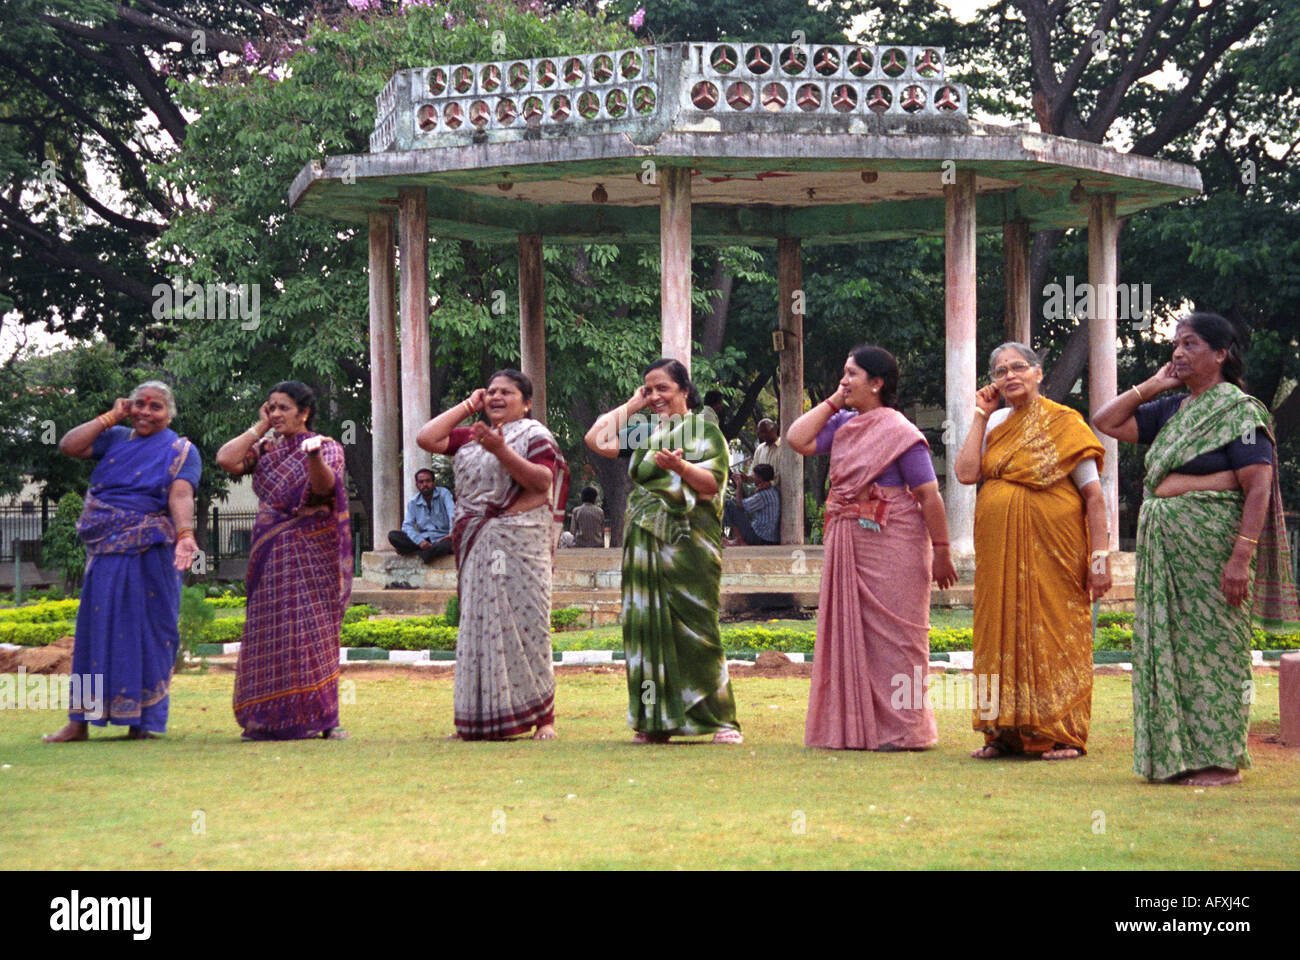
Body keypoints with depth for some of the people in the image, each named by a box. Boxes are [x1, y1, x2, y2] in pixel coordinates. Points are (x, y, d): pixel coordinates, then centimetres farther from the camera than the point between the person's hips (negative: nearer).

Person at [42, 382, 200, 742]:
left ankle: (143, 722, 4)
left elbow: (181, 496, -13)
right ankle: (80, 722, 8)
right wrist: (111, 417, 4)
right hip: (106, 552, 4)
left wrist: (185, 535, -31)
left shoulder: (181, 451, 2)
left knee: (147, 632, -3)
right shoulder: (115, 439, 14)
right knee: (96, 629, 4)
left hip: (150, 556, -4)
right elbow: (69, 445, 2)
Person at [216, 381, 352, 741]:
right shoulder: (265, 450, 13)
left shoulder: (327, 447, 2)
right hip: (270, 555, 4)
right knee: (271, 633, 1)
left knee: (313, 632, -6)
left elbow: (324, 486, -19)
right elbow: (226, 460, -4)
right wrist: (259, 427, 3)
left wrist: (314, 455, -38)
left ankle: (322, 718, -3)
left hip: (312, 555, -4)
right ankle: (270, 720, 3)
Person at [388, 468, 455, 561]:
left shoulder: (443, 493, 0)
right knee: (392, 535, -18)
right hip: (424, 538, 4)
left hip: (442, 538, -4)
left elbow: (453, 514, -16)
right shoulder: (413, 503, 8)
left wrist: (452, 533, -35)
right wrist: (420, 541, -23)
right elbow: (407, 525, -3)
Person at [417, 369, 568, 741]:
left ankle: (543, 718, -4)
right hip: (476, 547, 6)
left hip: (519, 544, -6)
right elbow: (426, 438, 11)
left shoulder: (534, 435, 0)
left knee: (524, 623, -8)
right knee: (479, 626, 4)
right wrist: (467, 406, 13)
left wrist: (501, 451, -24)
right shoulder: (471, 436, 17)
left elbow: (542, 480, -13)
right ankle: (480, 717, 8)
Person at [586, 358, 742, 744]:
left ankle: (720, 719, -5)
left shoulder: (703, 429, 2)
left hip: (688, 543, -6)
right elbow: (596, 439, 18)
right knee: (648, 628, 2)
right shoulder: (644, 433, 18)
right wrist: (631, 406, 17)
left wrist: (680, 467, -29)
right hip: (644, 544, 6)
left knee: (694, 629, -9)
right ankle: (655, 721, 6)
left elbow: (713, 482, -10)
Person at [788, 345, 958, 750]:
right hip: (848, 545, 8)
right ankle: (857, 724, 16)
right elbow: (798, 440, 2)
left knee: (893, 634, -3)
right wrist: (832, 401, 4)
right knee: (852, 633, 9)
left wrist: (941, 553, -15)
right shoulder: (842, 425, 12)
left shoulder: (899, 432, -10)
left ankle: (901, 728, 1)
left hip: (892, 546, -7)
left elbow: (930, 496, -11)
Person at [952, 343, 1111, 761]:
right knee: (1005, 633, 4)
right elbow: (965, 472, -3)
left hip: (1053, 552, -4)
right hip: (1000, 551, 4)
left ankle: (1062, 735, 3)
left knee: (1056, 634, -3)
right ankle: (1006, 733, 9)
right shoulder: (995, 424, 13)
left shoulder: (1063, 424, -1)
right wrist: (981, 416, 2)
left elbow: (1094, 496, -4)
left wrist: (1100, 557, -12)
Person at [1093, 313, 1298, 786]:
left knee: (1212, 642, -4)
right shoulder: (1171, 410, 15)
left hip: (1211, 540, -8)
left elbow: (1259, 489, -13)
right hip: (1164, 545, 8)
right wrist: (1150, 387, 8)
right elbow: (1106, 422, 19)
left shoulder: (1239, 410, -7)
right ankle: (1177, 752, 15)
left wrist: (1242, 556, -22)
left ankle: (1222, 759, 2)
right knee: (1170, 643, 8)